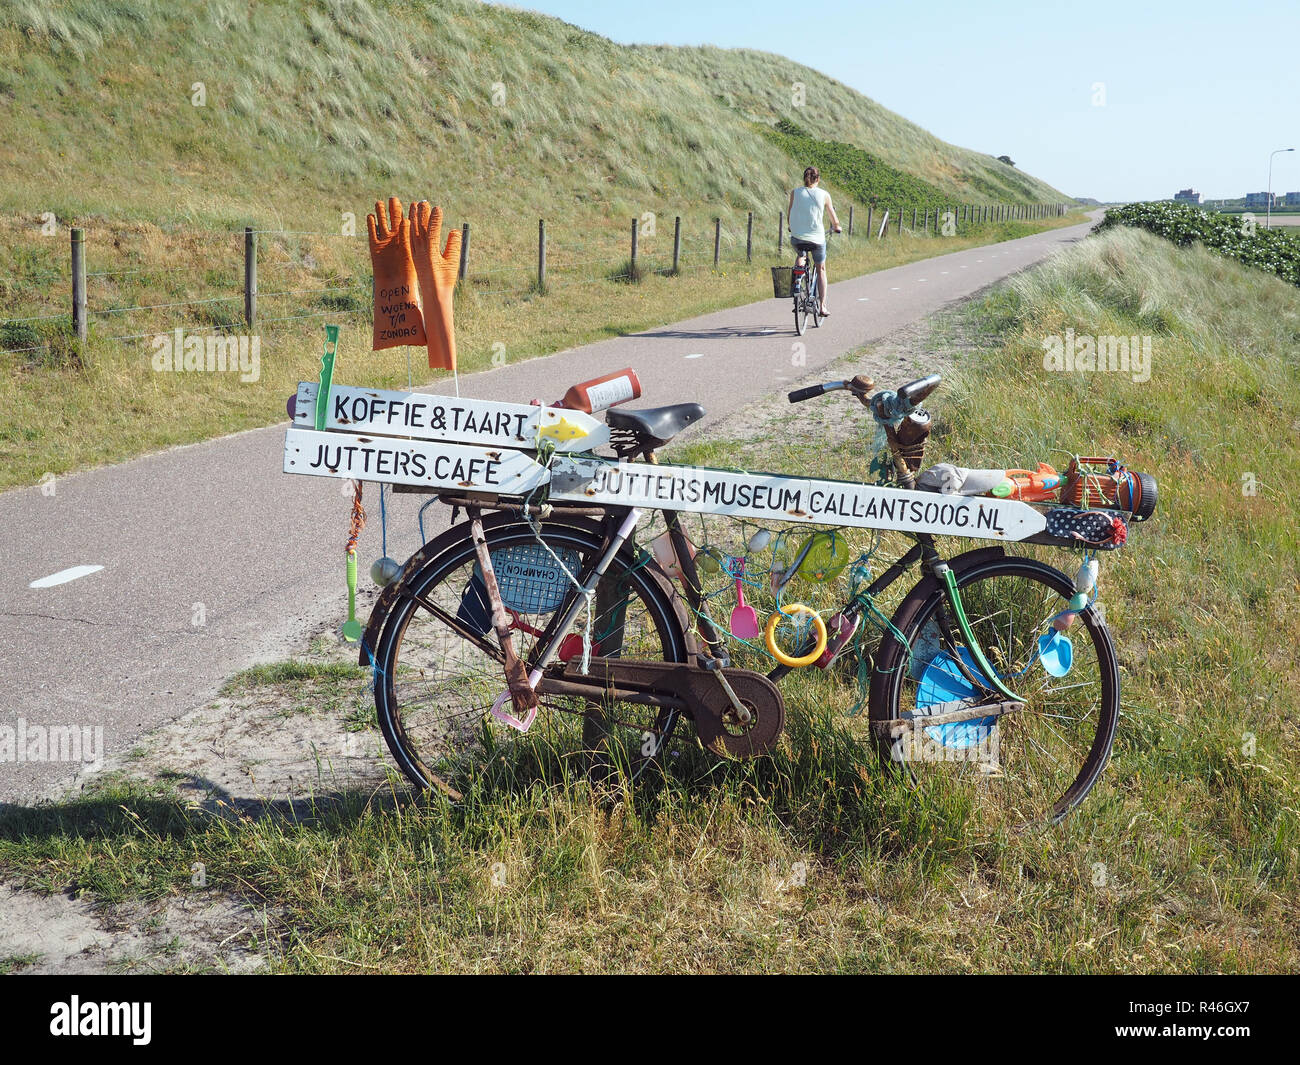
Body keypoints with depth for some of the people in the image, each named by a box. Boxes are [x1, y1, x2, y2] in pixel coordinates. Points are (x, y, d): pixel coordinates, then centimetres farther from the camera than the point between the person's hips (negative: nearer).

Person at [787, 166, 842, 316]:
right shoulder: (824, 194, 0)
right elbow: (833, 218, 9)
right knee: (821, 270, 18)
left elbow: (789, 214, 9)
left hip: (797, 238, 1)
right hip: (817, 239, -1)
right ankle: (823, 306, 15)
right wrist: (837, 227, 30)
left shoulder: (795, 192, 0)